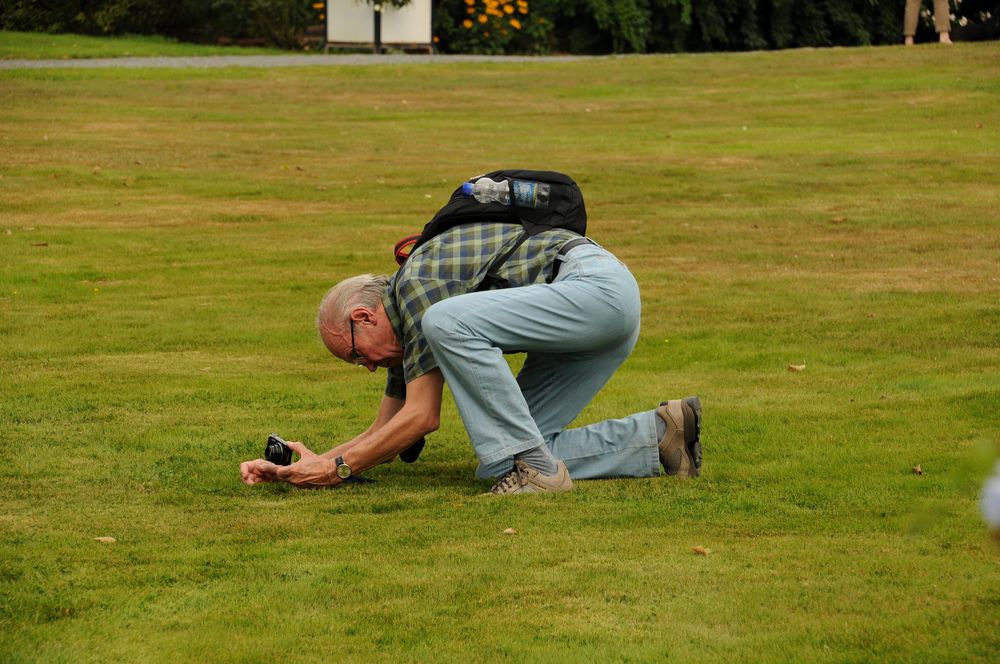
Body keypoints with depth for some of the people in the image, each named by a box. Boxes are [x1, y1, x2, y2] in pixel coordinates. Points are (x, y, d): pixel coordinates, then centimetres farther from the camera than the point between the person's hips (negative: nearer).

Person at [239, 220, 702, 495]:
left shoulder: (417, 283, -12)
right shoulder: (406, 324, 17)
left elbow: (420, 418, -15)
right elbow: (384, 438, 21)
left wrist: (337, 468, -8)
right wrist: (311, 464, 8)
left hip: (599, 284, -10)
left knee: (447, 323, -27)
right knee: (497, 464, -2)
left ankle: (534, 467, -21)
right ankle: (658, 435, 4)